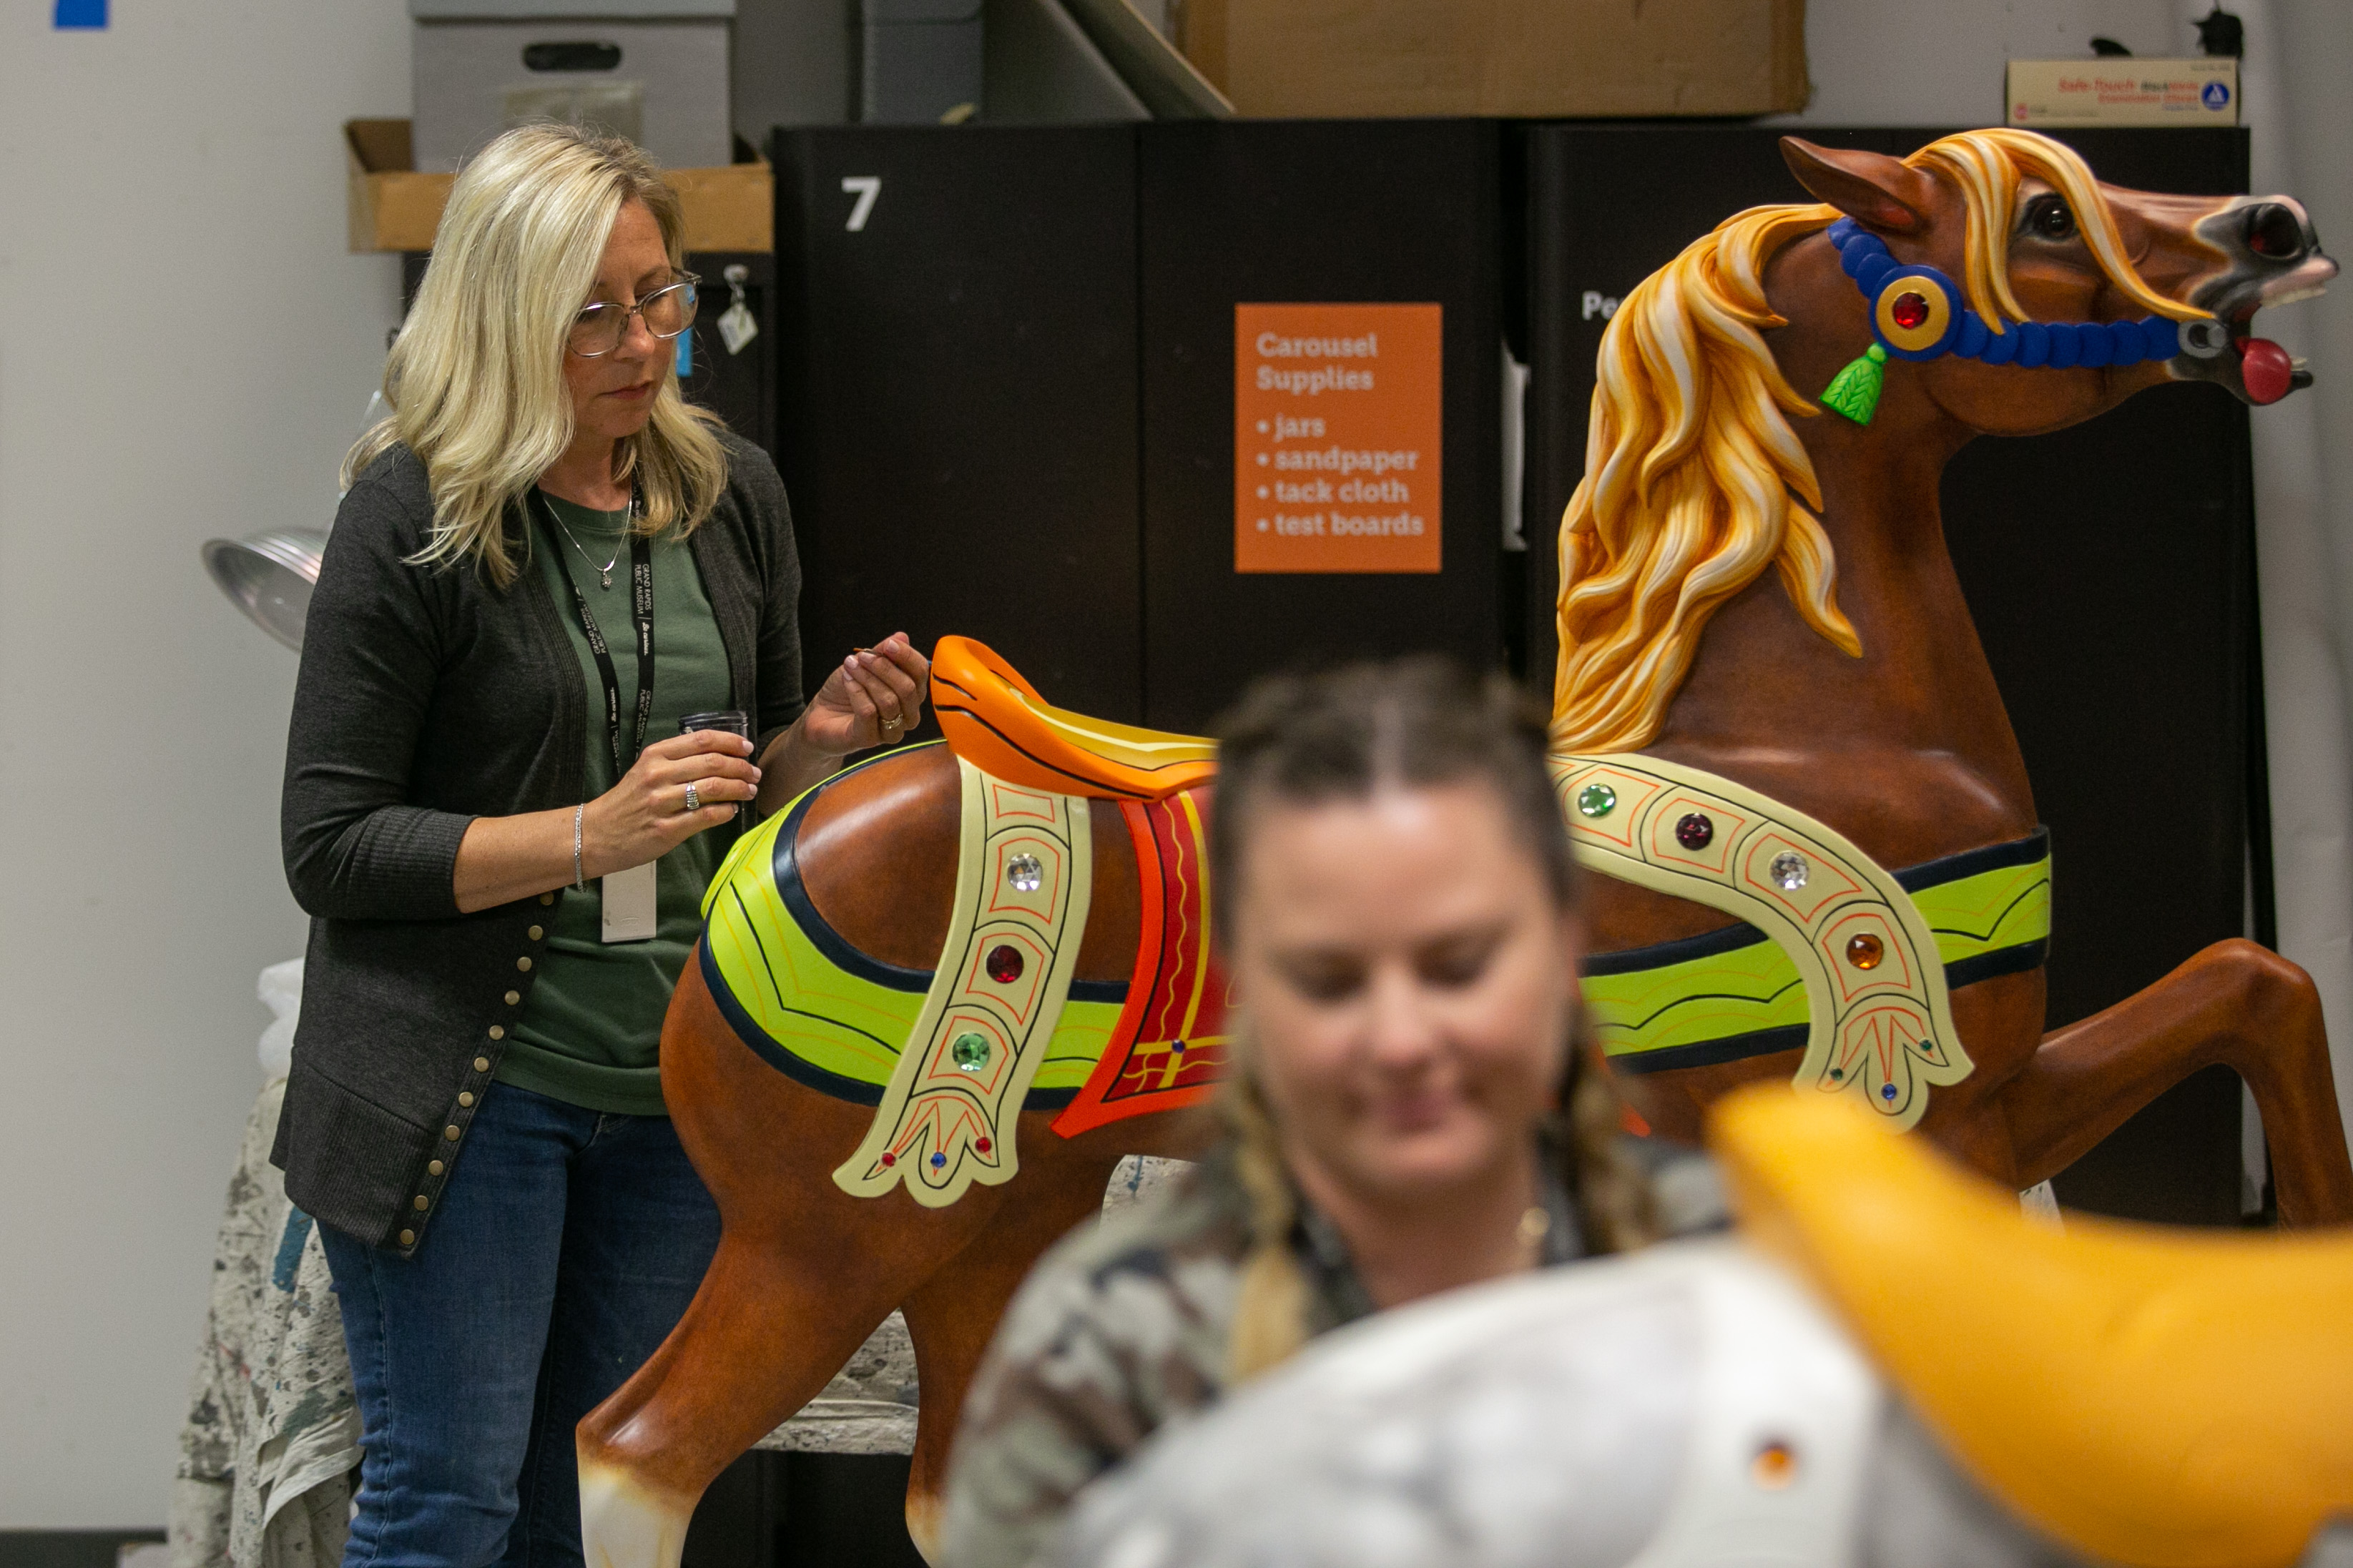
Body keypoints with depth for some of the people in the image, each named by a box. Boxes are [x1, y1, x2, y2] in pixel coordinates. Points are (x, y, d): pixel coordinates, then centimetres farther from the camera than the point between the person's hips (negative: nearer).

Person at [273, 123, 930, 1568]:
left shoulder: (731, 493, 7)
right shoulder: (412, 516, -10)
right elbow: (331, 848, -12)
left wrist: (825, 736, -5)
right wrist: (593, 834, -21)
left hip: (675, 1086, 5)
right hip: (464, 1093, -5)